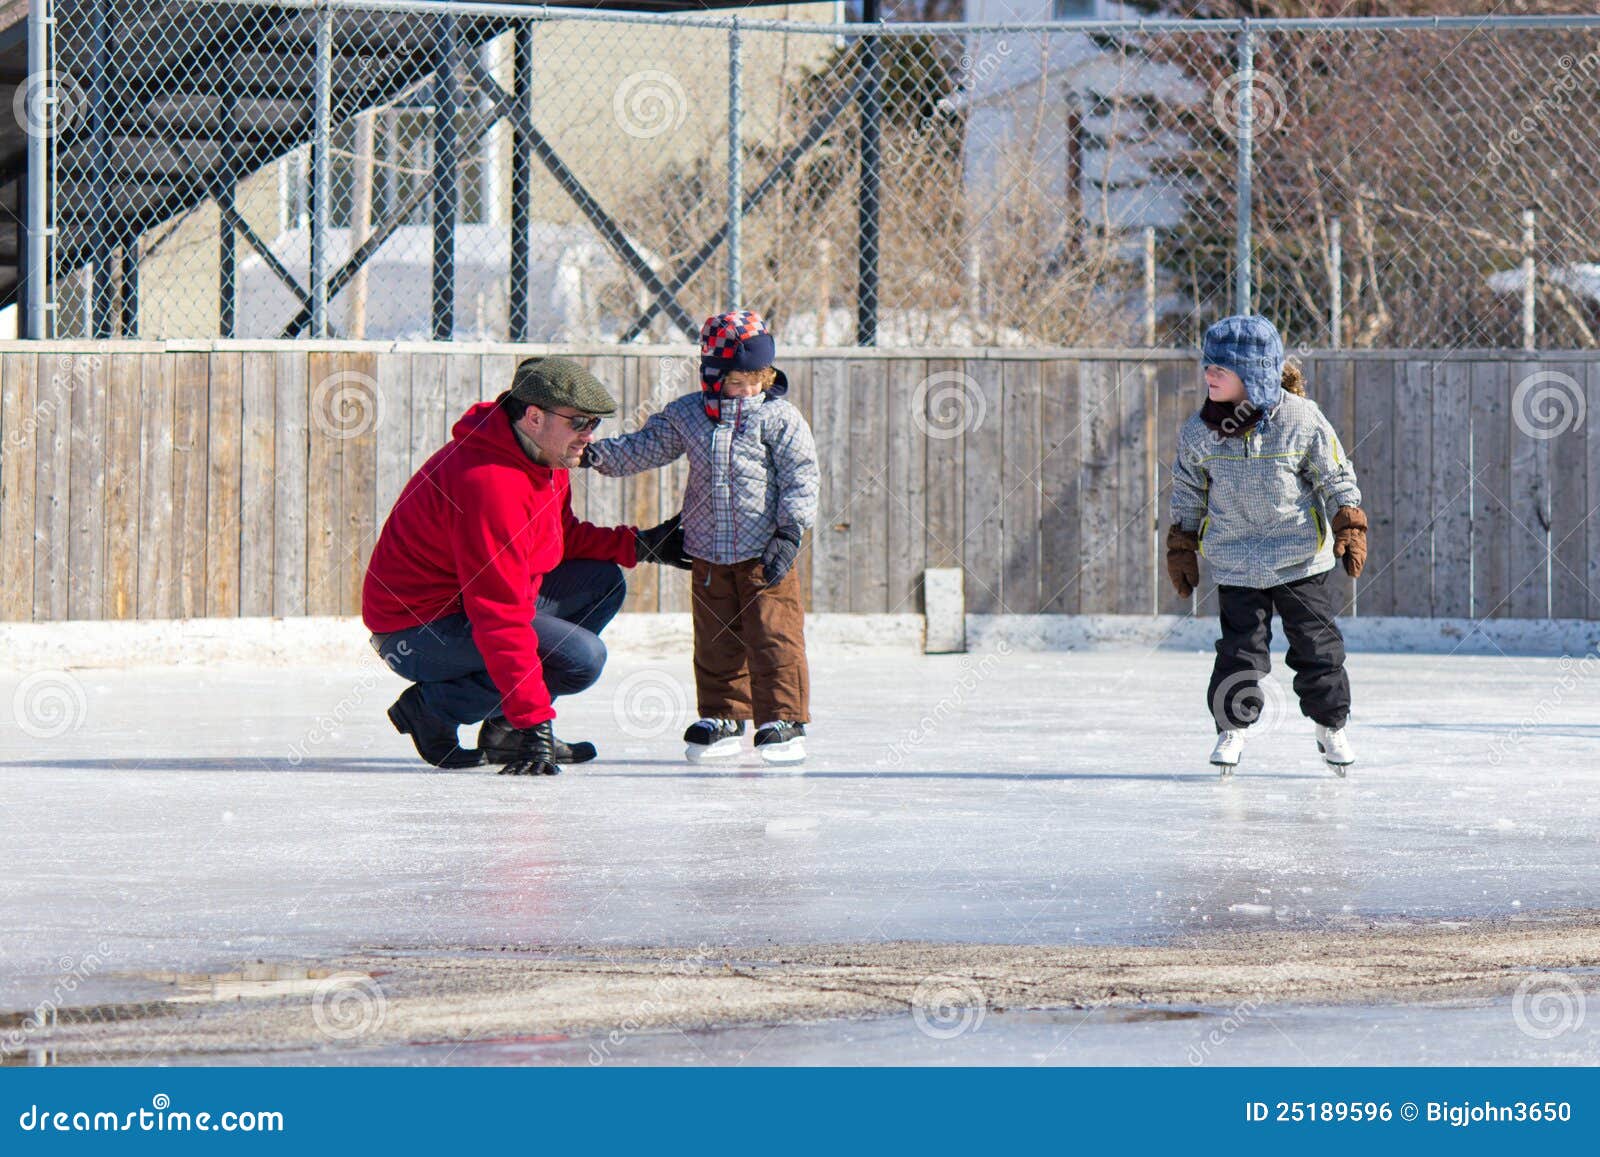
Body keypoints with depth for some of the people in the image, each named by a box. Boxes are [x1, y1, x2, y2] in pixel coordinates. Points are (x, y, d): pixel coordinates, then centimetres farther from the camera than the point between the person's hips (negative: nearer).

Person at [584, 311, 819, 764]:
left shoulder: (780, 419, -5)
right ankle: (723, 719, 22)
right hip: (709, 555, 4)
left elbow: (801, 478, -5)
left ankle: (783, 721, 2)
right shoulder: (686, 415, 4)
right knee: (715, 642, 10)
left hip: (765, 554, -4)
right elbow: (647, 447, 9)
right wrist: (599, 454, -5)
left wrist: (789, 532, -12)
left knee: (774, 637, -5)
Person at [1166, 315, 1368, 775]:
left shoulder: (1301, 419, -11)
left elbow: (1337, 478, -1)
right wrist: (1181, 548, 9)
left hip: (1301, 558, -1)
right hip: (1235, 560, 1)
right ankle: (1231, 728, 10)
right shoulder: (1199, 431, -4)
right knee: (1240, 647, -6)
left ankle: (1331, 725, 21)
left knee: (1317, 645, 4)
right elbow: (1187, 494, 9)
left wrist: (1350, 528, -7)